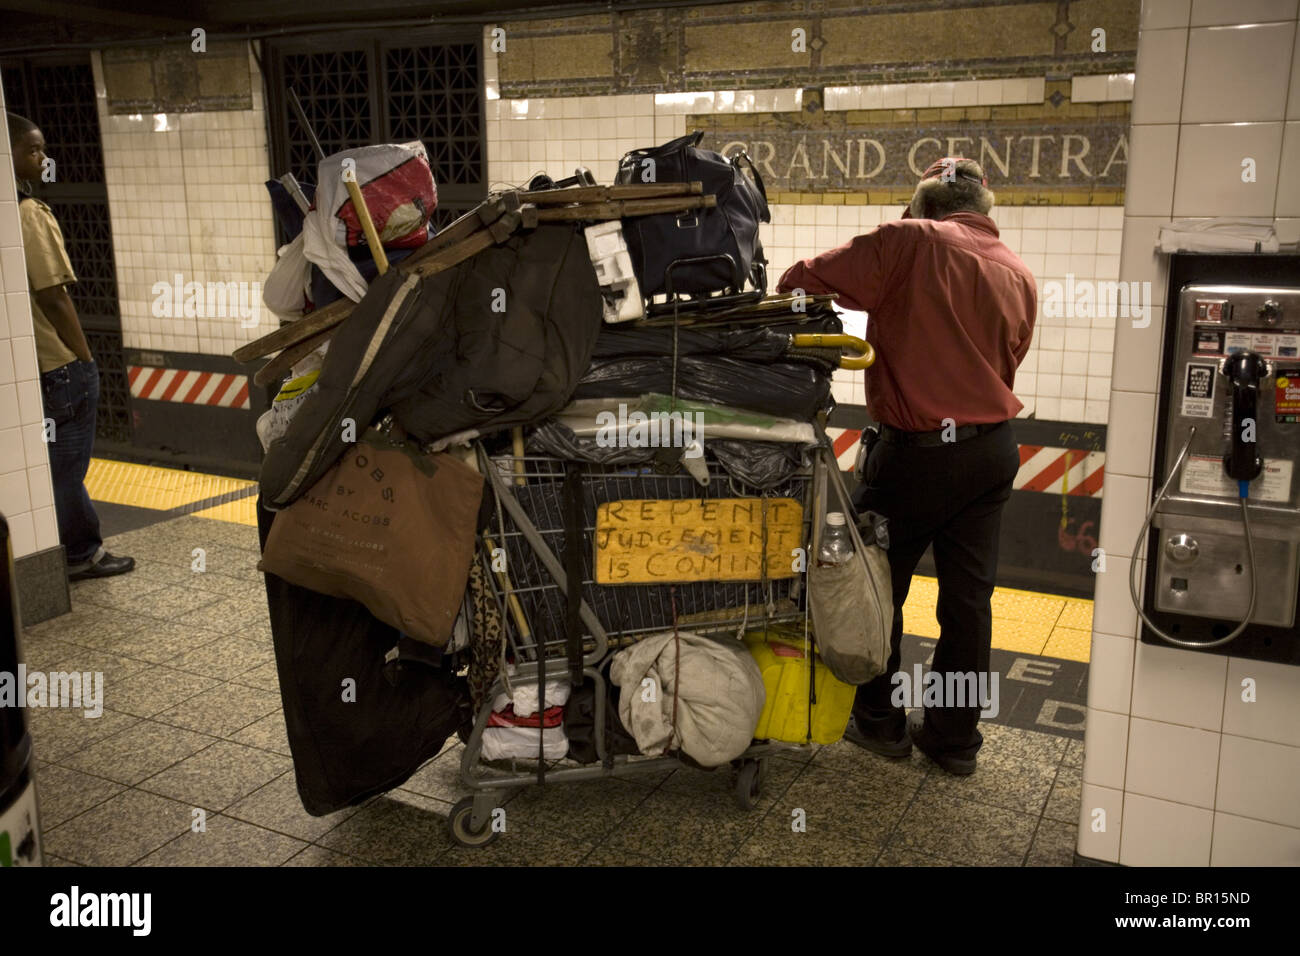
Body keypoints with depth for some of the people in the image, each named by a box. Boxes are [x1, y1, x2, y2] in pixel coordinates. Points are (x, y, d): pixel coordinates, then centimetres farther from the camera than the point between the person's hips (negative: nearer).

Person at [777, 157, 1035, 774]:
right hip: (993, 450, 6)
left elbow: (803, 282, -13)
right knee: (968, 597, 12)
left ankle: (880, 722, 24)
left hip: (918, 450, -6)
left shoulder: (909, 242, -10)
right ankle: (954, 737, 23)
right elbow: (1007, 362, 11)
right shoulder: (1019, 276, 8)